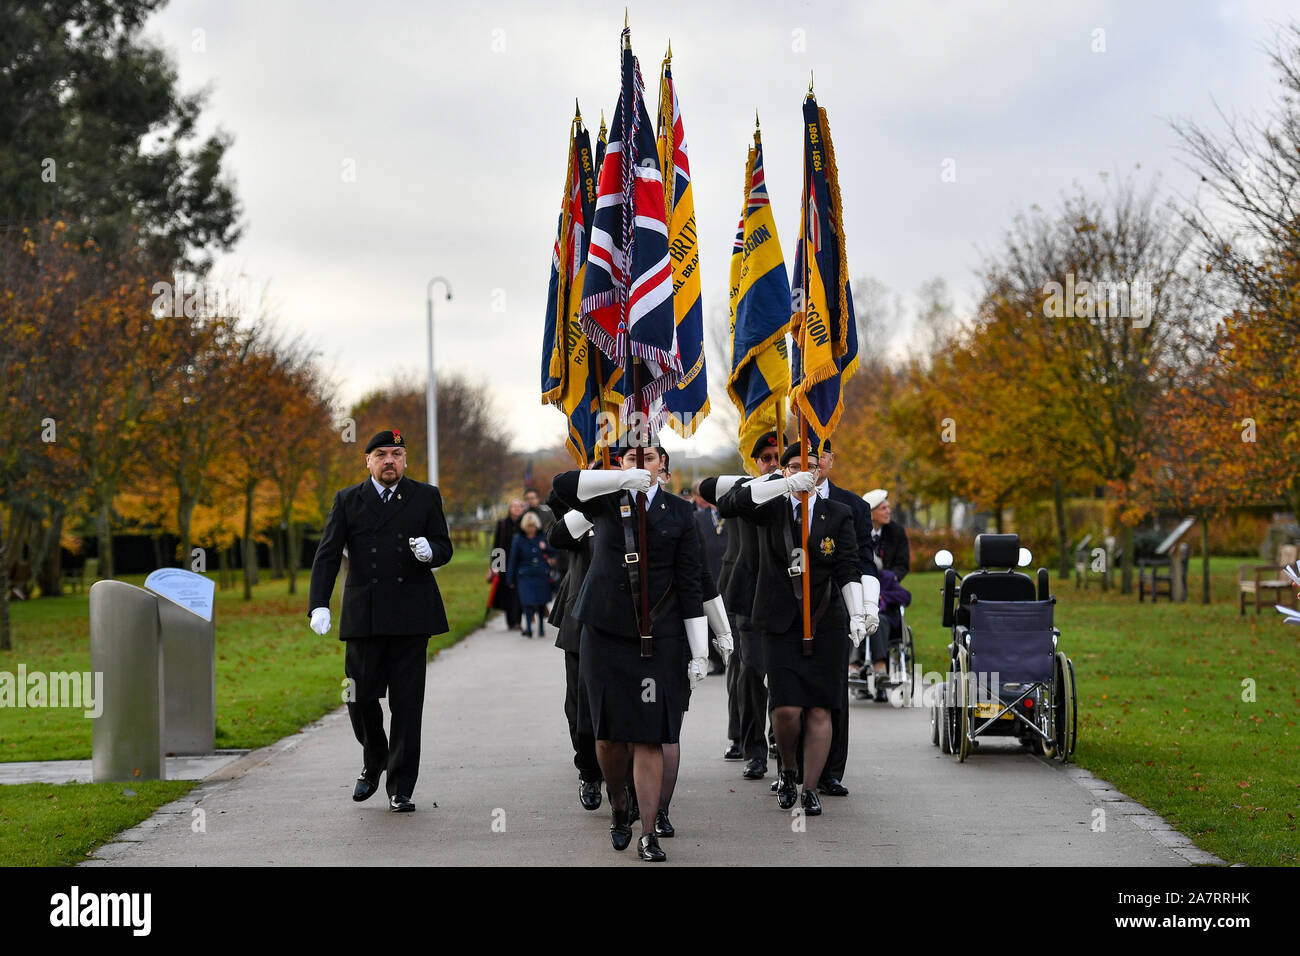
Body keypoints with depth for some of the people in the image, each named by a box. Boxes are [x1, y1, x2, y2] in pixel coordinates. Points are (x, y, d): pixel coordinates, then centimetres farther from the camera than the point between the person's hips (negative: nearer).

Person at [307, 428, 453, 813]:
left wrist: (430, 550, -16)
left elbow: (444, 547, 9)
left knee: (407, 702, -2)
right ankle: (373, 761, 31)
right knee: (361, 698, 2)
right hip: (364, 618, 1)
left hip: (411, 617, -1)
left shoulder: (426, 497, 9)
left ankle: (400, 788, 4)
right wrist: (319, 604, -12)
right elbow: (327, 555, 2)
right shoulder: (347, 501, 8)